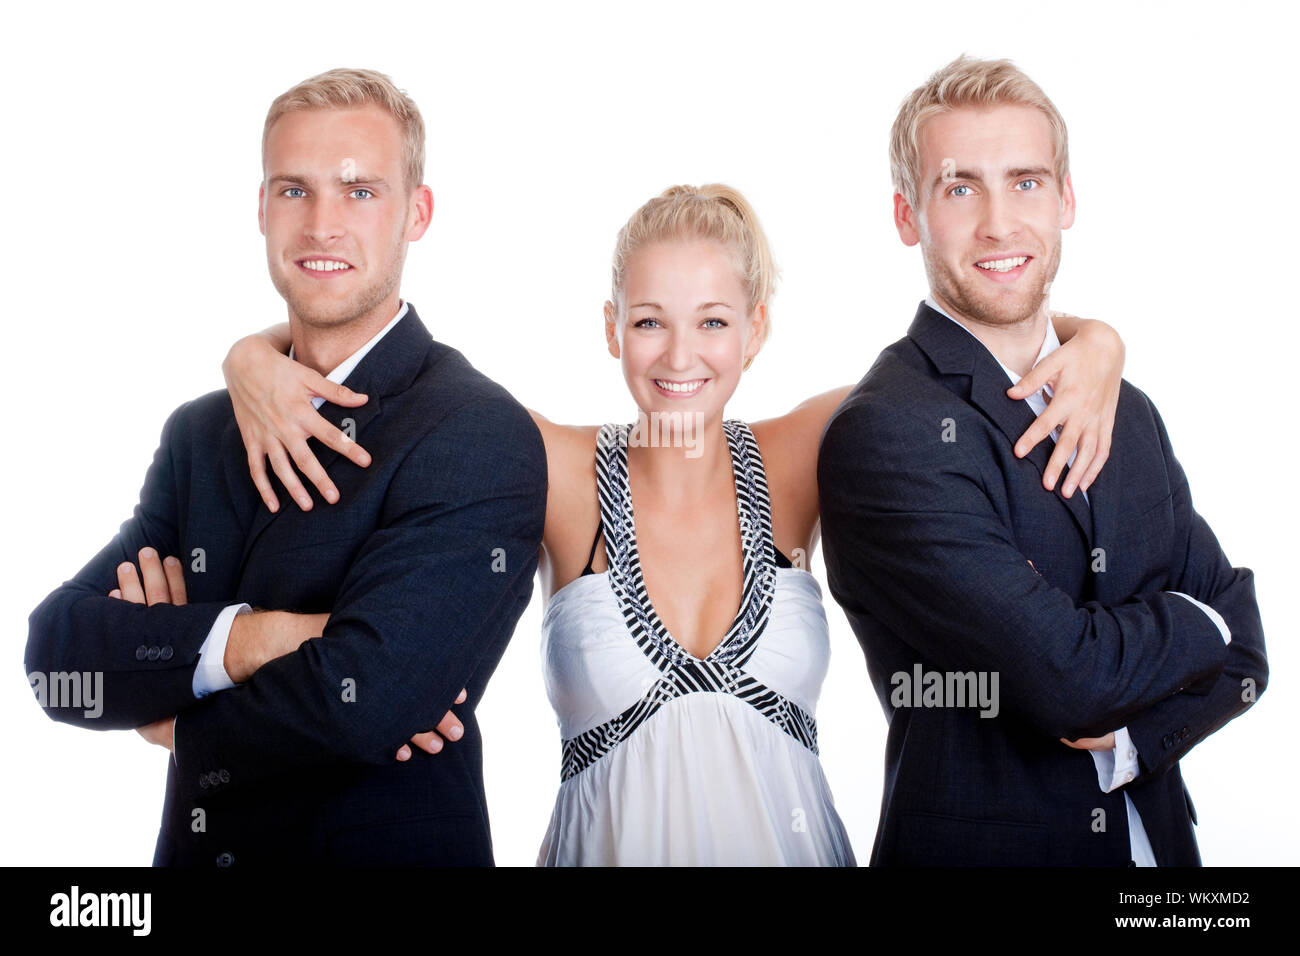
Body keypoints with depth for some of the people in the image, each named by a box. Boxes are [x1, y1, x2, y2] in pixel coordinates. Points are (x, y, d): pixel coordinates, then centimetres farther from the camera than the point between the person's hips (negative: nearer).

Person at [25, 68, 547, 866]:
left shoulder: (484, 439, -18)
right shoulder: (201, 433, 3)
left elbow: (361, 703, -28)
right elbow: (55, 652, -7)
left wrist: (180, 721, -10)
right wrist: (229, 639, -25)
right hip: (196, 847, 6)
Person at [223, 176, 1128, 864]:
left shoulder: (795, 462, -3)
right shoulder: (561, 474, -7)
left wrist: (1094, 346, -13)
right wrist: (255, 360, -20)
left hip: (788, 833, 2)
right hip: (611, 838, -1)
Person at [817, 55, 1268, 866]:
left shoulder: (1131, 414, 5)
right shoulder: (881, 433, -20)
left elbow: (1241, 656, 4)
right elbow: (1063, 674, -25)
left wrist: (1132, 734, -15)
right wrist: (1193, 620, -7)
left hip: (1154, 834, 6)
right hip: (973, 843, -6)